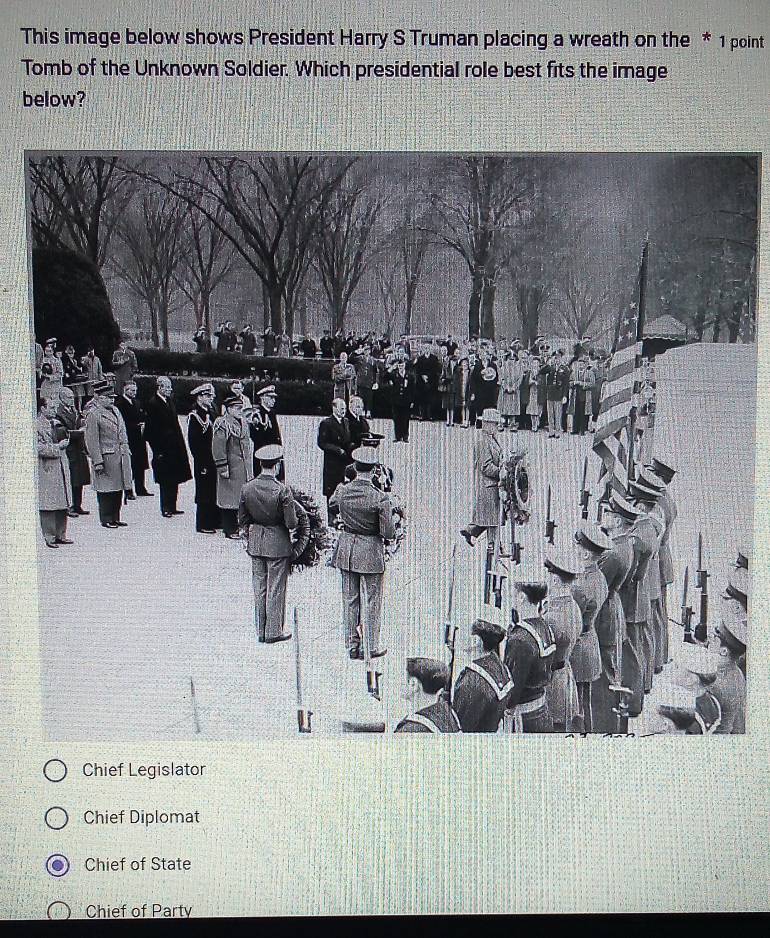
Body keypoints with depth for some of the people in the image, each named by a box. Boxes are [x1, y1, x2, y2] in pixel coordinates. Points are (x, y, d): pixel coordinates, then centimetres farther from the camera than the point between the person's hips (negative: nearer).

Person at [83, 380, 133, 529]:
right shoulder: (93, 415, -10)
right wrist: (97, 461, -17)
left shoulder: (115, 411, 15)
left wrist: (127, 452, 16)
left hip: (121, 456, 8)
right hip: (106, 457, -8)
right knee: (106, 490, 0)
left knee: (118, 489, 12)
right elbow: (92, 441, -13)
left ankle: (115, 518, 21)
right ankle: (106, 519, 9)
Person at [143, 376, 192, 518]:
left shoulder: (169, 401, 13)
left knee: (174, 479, 11)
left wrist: (180, 443, 13)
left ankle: (171, 507, 18)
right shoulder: (152, 404, -11)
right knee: (166, 481, -2)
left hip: (174, 447, 8)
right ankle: (166, 508, 7)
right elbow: (151, 429, -14)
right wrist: (158, 450, -16)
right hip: (163, 448, -8)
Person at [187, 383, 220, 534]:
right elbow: (193, 442, -16)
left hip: (213, 460, 8)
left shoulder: (210, 413, 13)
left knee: (214, 492, 13)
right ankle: (203, 525, 7)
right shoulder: (194, 416, -12)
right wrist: (202, 463, -18)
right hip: (203, 462, -8)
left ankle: (214, 522, 23)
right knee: (204, 494, -1)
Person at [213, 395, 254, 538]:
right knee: (229, 498, -1)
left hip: (244, 469, 8)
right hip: (231, 469, -8)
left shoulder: (243, 423, 14)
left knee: (241, 498, 12)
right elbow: (218, 448, -16)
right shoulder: (222, 424, -12)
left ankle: (239, 526, 23)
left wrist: (250, 468, 21)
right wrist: (223, 468, -19)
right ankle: (230, 530, 6)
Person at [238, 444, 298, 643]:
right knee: (276, 588, 7)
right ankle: (274, 631, 17)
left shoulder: (247, 488, -5)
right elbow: (291, 523, -17)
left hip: (255, 542, 5)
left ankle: (261, 630, 25)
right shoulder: (282, 490, -20)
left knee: (259, 587, 15)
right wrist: (292, 525, 6)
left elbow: (242, 520, 5)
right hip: (278, 543, -4)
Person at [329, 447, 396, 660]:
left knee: (350, 599, 15)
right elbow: (388, 533, -16)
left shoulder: (342, 491, -8)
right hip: (371, 552, -4)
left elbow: (332, 505, 16)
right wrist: (389, 513, 3)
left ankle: (352, 645, 23)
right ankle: (371, 646, 18)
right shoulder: (380, 498, -19)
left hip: (346, 550, 4)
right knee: (371, 600, 9)